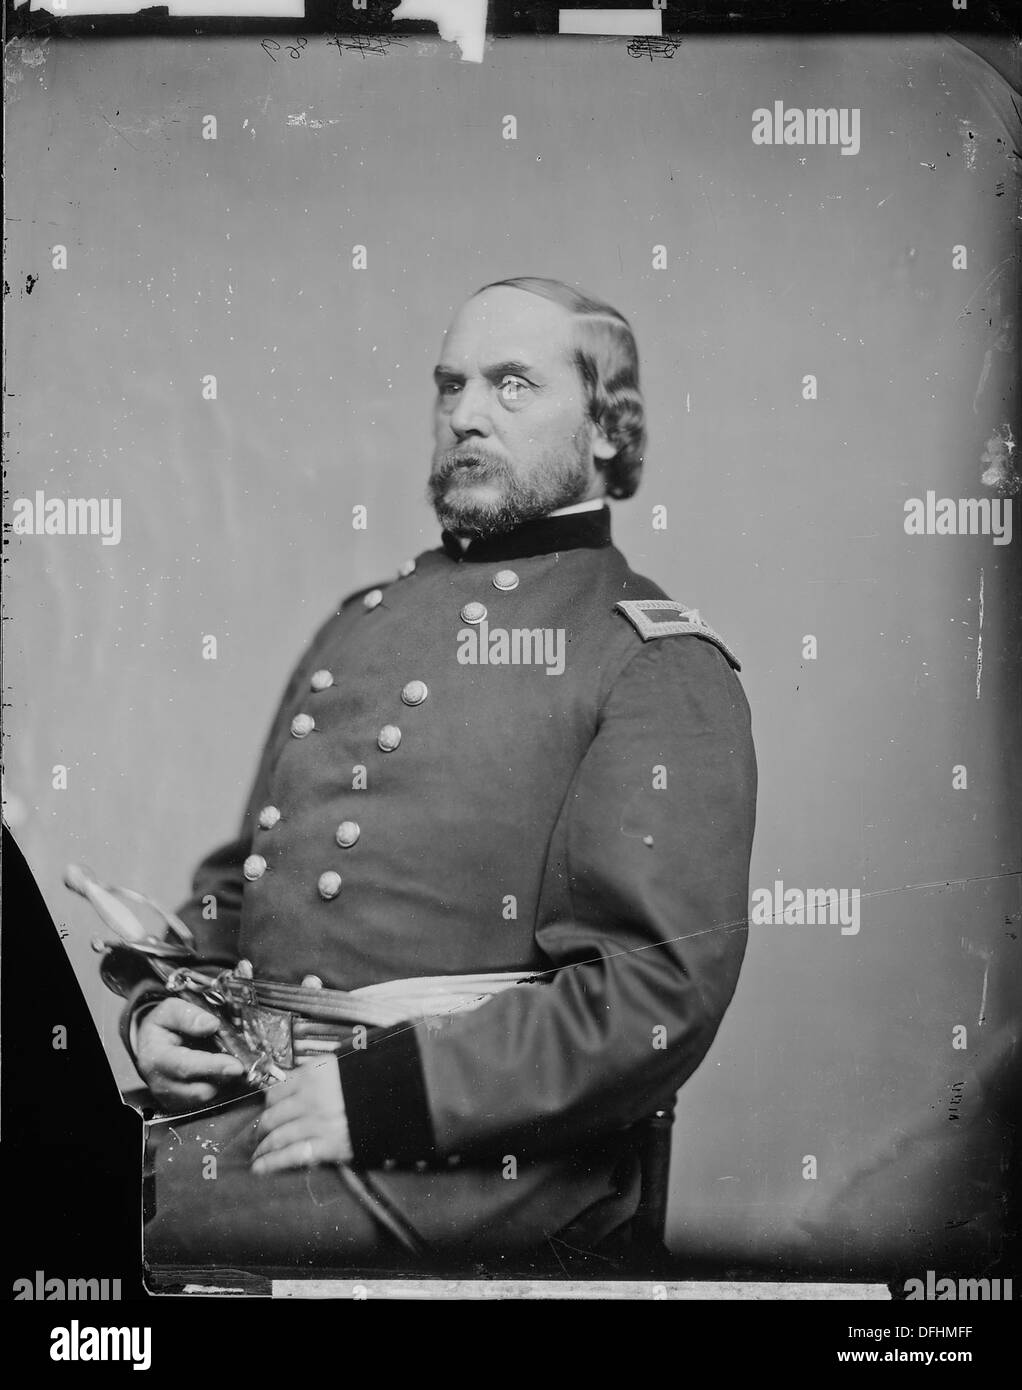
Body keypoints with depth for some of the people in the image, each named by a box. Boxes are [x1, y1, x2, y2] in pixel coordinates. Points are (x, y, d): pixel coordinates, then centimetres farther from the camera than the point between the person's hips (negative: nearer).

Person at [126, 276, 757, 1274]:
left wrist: (388, 1091, -18)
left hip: (474, 1147, -6)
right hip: (251, 1082, 7)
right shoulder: (361, 623, 19)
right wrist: (161, 1006, 4)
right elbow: (238, 870, 24)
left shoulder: (659, 667, -3)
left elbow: (661, 989, -13)